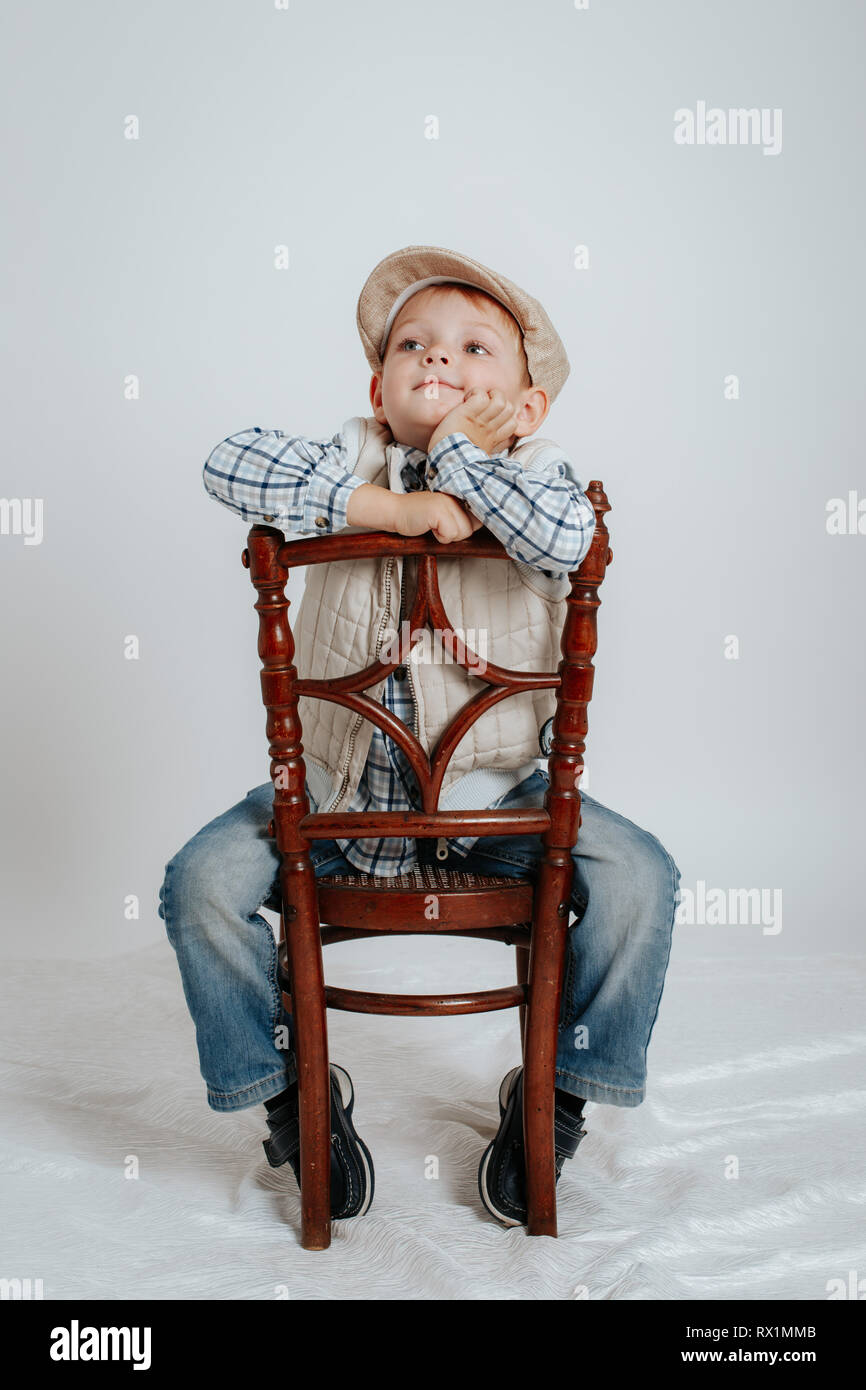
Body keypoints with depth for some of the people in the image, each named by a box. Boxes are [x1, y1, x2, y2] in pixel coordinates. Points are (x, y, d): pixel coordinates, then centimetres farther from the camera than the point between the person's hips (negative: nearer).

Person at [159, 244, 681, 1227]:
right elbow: (231, 464, -22)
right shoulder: (350, 465, -4)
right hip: (333, 790, 1)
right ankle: (289, 1085, 10)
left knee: (638, 878, -18)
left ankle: (561, 1089, 7)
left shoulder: (535, 475, -5)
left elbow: (568, 536, -30)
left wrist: (458, 456, -20)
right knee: (200, 884, -15)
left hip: (496, 795, 0)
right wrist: (393, 506, -27)